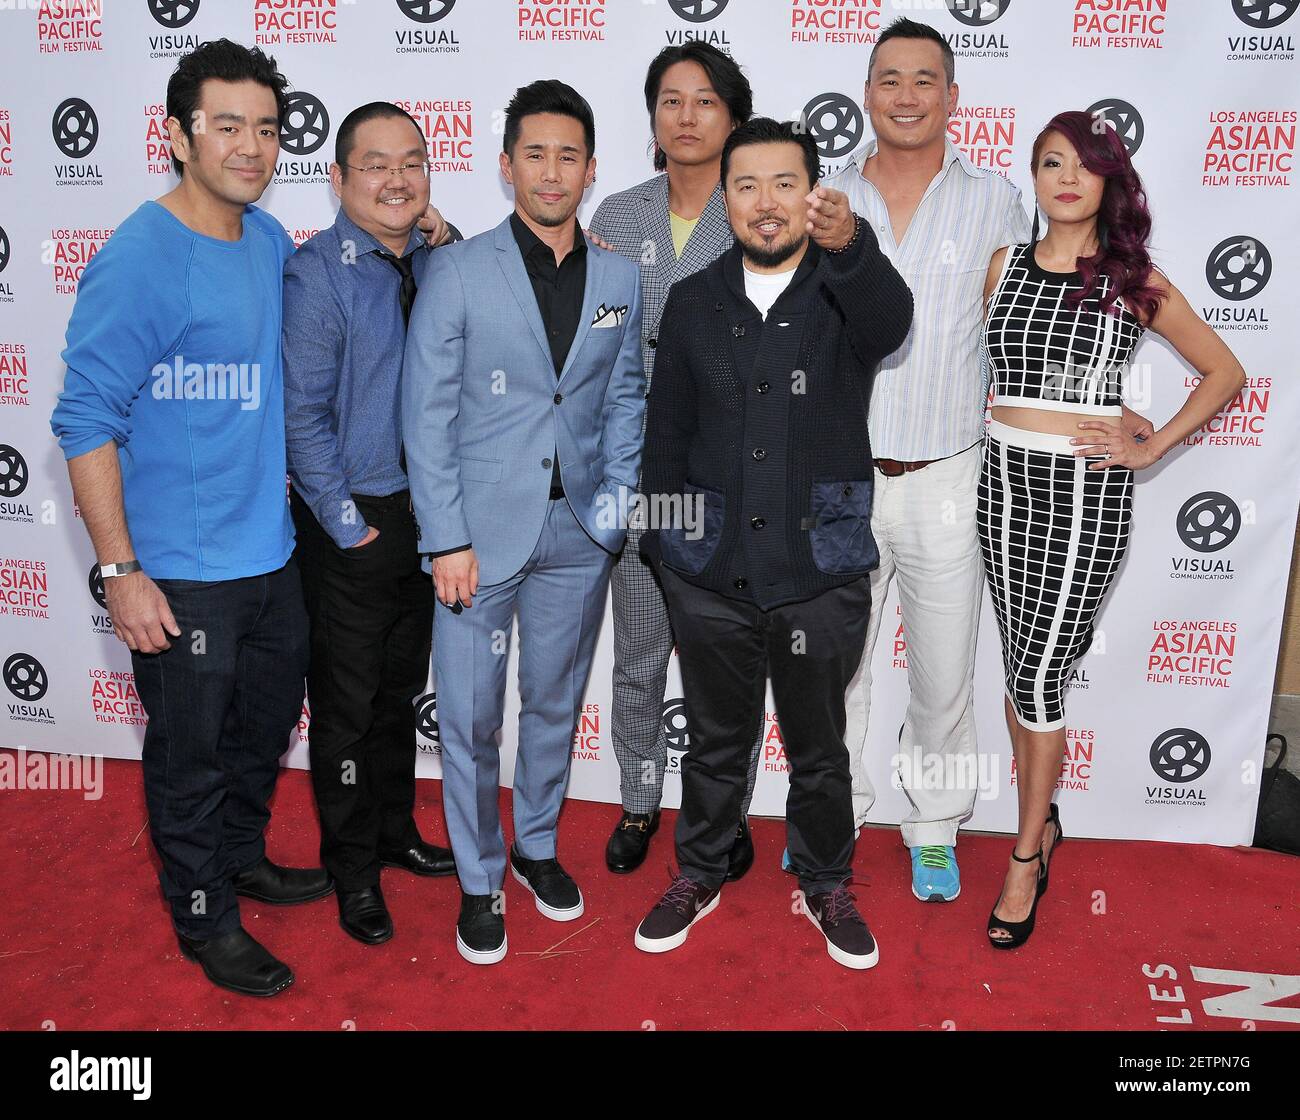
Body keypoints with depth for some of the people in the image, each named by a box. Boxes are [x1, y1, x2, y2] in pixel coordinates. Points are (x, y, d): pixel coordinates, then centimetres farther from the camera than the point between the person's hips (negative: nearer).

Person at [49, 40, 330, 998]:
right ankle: (206, 920, 31)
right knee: (191, 754, 10)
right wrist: (121, 571, -18)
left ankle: (243, 857, 47)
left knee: (268, 722, 23)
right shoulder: (138, 262, -17)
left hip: (272, 552, 7)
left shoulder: (271, 241, 4)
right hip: (183, 574, -7)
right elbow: (87, 419, -16)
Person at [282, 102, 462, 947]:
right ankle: (353, 868, 26)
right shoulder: (317, 273, -13)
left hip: (425, 510, 6)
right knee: (348, 702, 8)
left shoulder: (438, 261, 4)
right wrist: (348, 523, -14)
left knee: (402, 688, 19)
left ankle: (397, 833, 38)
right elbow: (303, 414, -15)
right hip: (352, 520, -5)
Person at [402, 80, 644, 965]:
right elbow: (428, 415, -7)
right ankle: (480, 880, 24)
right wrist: (448, 540, -11)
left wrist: (620, 490, -1)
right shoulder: (460, 272, -5)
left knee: (556, 702, 16)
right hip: (482, 527, -3)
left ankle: (538, 846, 37)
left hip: (578, 530, 3)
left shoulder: (620, 278, 6)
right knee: (470, 718, 4)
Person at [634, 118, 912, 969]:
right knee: (716, 742, 18)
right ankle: (700, 877, 40)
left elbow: (890, 322, -30)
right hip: (713, 575, 2)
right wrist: (666, 548, 7)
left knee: (819, 748, 16)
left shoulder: (848, 292, -5)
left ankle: (827, 888, 38)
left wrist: (850, 245, -51)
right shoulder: (694, 301, 2)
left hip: (821, 576, -1)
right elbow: (669, 432, 8)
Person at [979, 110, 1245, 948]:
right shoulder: (1006, 265, 9)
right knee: (1023, 664, 10)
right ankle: (1042, 820, 28)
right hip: (1004, 480, 4)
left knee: (1040, 673, -5)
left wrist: (1150, 448, -1)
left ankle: (1026, 858, 10)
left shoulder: (1133, 281, 1)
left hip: (1086, 490, -3)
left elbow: (1225, 373, 7)